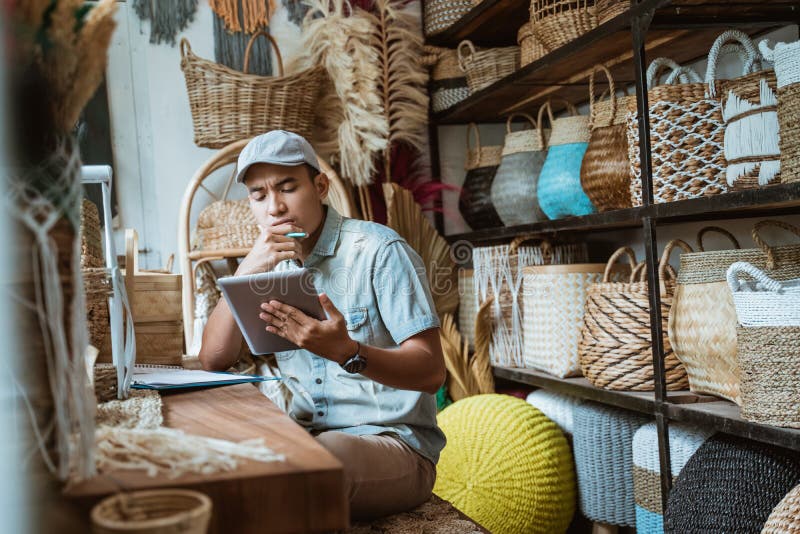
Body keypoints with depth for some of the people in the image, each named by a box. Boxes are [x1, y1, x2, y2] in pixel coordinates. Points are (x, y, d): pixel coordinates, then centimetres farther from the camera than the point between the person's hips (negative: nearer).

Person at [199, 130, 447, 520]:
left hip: (394, 441, -5)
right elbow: (214, 361, 1)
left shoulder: (378, 250, -10)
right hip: (306, 436, 5)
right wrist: (246, 273, -13)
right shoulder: (268, 264, 9)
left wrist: (346, 352, -35)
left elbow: (431, 371, -16)